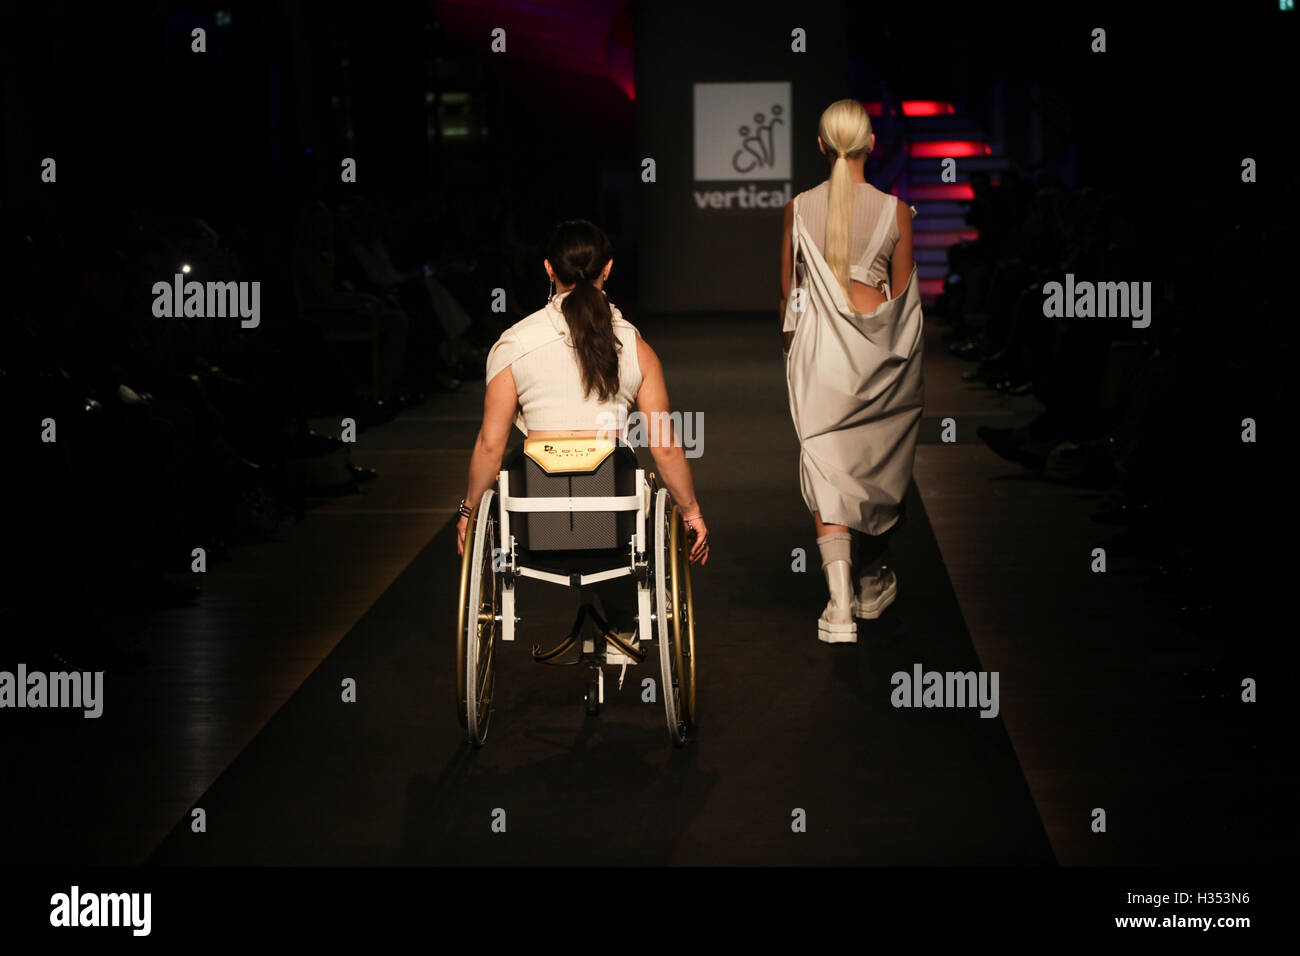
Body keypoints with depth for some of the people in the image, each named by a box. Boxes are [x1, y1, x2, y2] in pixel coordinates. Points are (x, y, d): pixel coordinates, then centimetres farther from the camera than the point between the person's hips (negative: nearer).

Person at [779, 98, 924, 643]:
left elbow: (787, 294, 4)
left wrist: (791, 350, 18)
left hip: (818, 347, 0)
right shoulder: (895, 211, -5)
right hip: (879, 352, 0)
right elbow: (903, 297, 1)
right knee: (879, 465, 17)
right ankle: (872, 583, 32)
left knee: (825, 468, -1)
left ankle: (840, 600, -15)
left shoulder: (798, 209, -2)